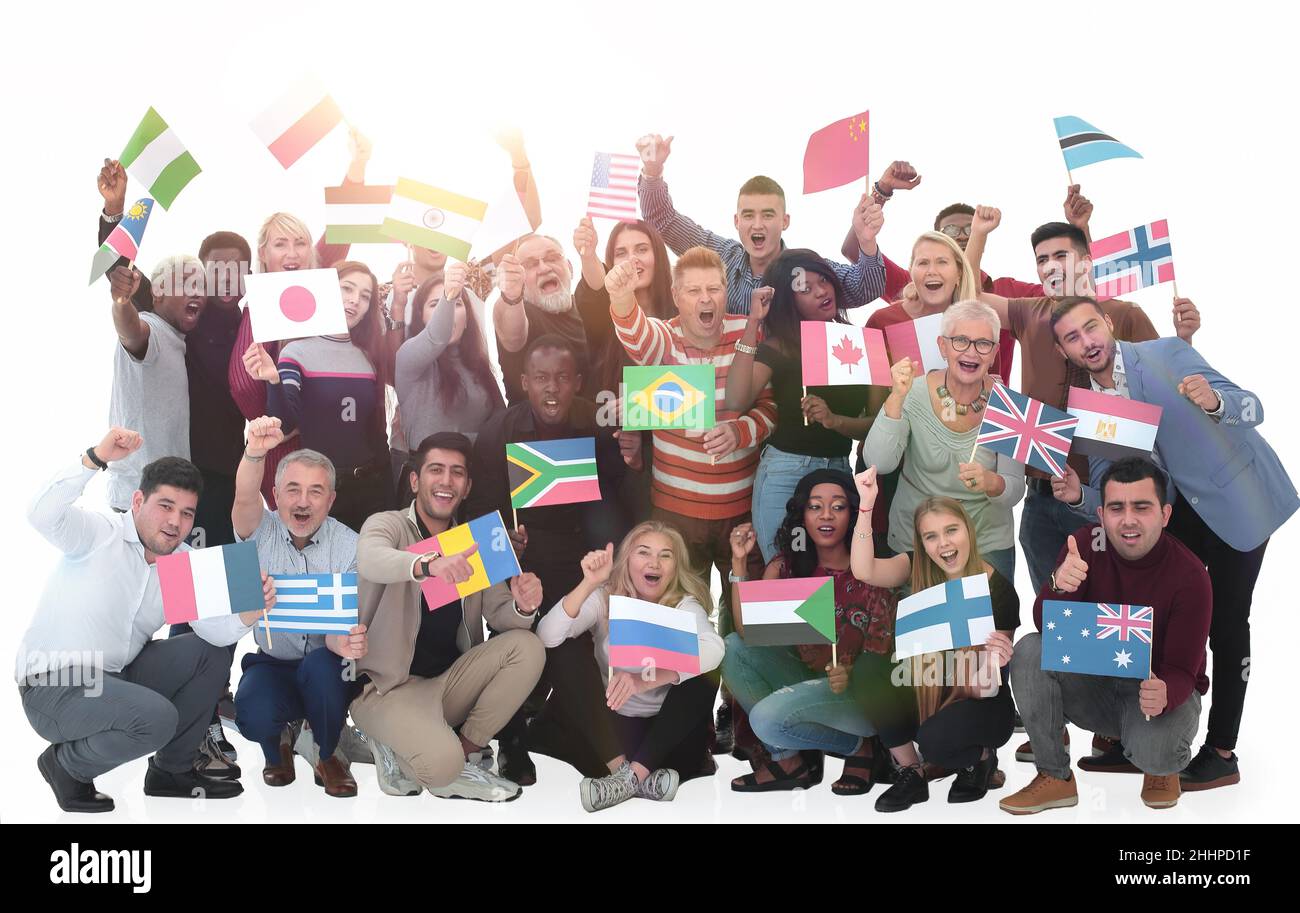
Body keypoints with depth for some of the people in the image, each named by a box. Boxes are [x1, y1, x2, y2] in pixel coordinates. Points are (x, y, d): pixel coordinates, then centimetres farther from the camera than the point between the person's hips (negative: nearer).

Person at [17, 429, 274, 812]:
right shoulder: (99, 533, -13)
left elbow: (215, 631, -9)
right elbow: (41, 515, -34)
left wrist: (249, 611, -31)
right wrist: (97, 457, -44)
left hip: (117, 678, 7)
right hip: (53, 686, -7)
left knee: (210, 654, -2)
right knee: (156, 717, -29)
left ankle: (172, 770, 10)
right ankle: (67, 765, 0)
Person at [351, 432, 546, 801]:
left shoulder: (474, 542, 8)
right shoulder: (387, 524, -7)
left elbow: (499, 616, 2)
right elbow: (371, 560, -32)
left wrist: (523, 607, -24)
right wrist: (428, 564, -54)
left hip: (450, 681, 6)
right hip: (388, 685, -6)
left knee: (527, 647, -16)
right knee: (442, 763, -31)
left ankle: (464, 755, -7)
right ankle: (396, 749, 4)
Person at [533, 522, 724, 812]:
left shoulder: (684, 606, -9)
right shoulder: (605, 598, -6)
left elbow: (712, 649, -33)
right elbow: (547, 637, -23)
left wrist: (645, 680, -48)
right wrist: (588, 585, -36)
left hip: (663, 732, -1)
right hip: (604, 727, 1)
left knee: (700, 680, -26)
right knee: (566, 649, -19)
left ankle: (632, 776, -27)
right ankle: (619, 767, -27)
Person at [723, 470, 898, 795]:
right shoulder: (788, 565, 0)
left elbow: (880, 652, -12)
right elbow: (748, 631, -11)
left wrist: (850, 674, -33)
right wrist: (739, 562, -18)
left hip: (859, 690, -6)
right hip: (807, 681, 6)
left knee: (767, 716, -27)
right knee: (734, 647, -11)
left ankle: (860, 746, -2)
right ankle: (787, 758, -8)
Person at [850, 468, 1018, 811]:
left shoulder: (998, 589, -19)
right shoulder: (920, 570, -8)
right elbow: (864, 571, -27)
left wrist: (995, 660, -40)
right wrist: (866, 505, -35)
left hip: (983, 705, -3)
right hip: (930, 696, 4)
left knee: (933, 739, -34)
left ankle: (982, 759, 5)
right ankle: (912, 775, -4)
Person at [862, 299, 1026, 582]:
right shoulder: (914, 396, -14)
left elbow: (1014, 490, -12)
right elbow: (878, 463, -24)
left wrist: (991, 483, -34)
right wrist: (897, 397, -33)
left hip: (988, 543, 1)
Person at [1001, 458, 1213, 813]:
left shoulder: (1190, 576, -19)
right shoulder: (1086, 544, -12)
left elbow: (1181, 671, -19)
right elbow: (1046, 629, -17)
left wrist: (1165, 694, -44)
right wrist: (1059, 586, -40)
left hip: (1162, 686, -3)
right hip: (1093, 683, 3)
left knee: (1153, 753, -34)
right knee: (1029, 651, -24)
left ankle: (1162, 761, 8)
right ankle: (1054, 777, -10)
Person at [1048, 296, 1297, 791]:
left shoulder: (1167, 355, -17)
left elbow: (1252, 408, -20)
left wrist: (1214, 402, -42)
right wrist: (1079, 496, -22)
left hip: (1238, 496, -5)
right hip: (1182, 506, 6)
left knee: (1226, 623, -4)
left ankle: (1221, 754, 5)